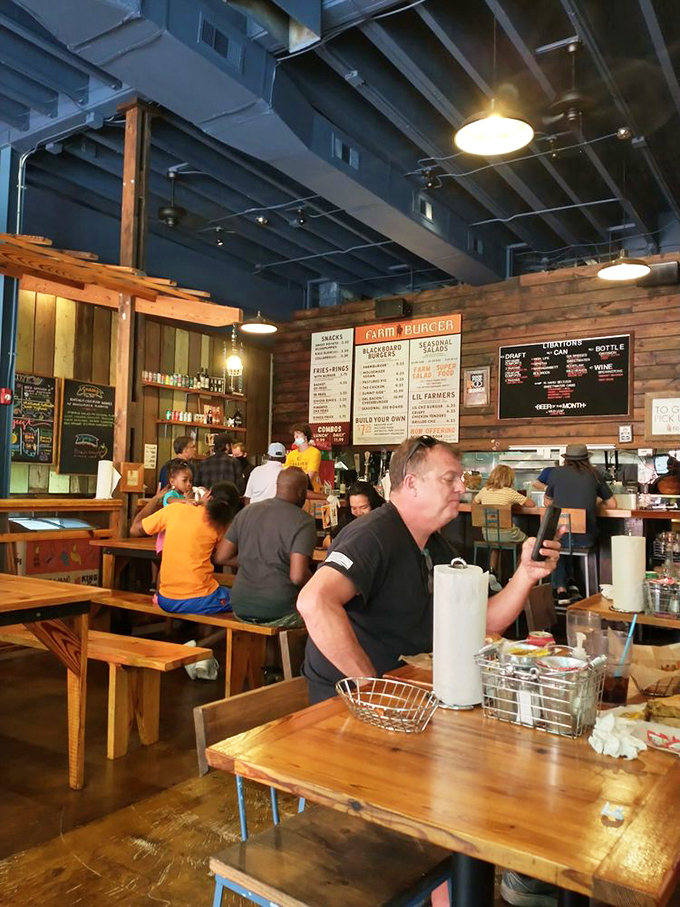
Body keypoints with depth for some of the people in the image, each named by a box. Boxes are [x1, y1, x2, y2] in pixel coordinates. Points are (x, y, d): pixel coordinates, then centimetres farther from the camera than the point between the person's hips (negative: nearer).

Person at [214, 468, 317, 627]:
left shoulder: (247, 511, 5)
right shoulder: (304, 521, -10)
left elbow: (221, 557, 8)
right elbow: (298, 577, -19)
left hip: (240, 609, 6)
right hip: (279, 615, -6)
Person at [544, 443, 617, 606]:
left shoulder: (557, 472, 5)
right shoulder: (593, 474, 7)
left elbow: (547, 502, 17)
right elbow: (612, 504, 13)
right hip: (586, 539, 1)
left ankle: (561, 589, 26)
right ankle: (571, 584, 30)